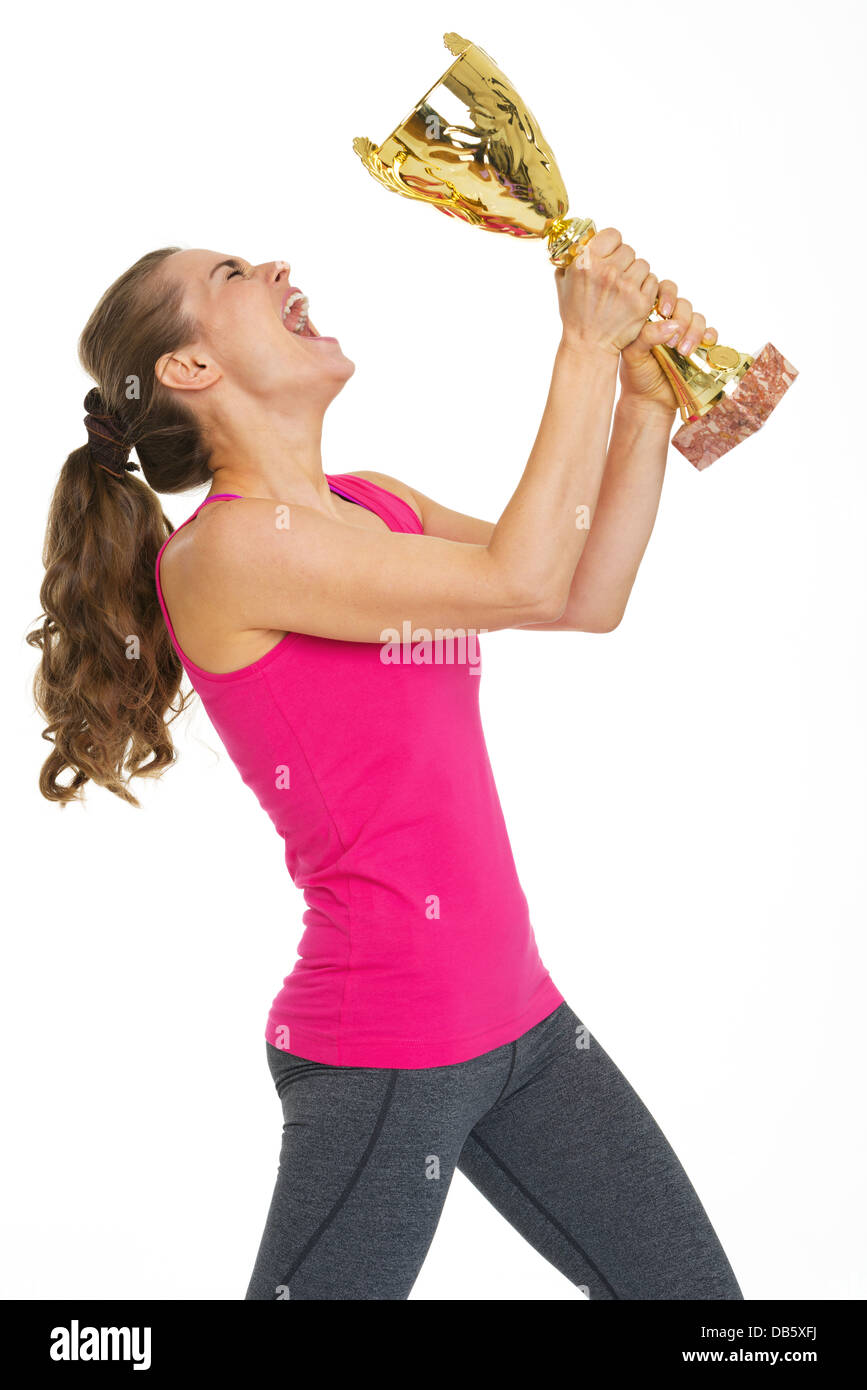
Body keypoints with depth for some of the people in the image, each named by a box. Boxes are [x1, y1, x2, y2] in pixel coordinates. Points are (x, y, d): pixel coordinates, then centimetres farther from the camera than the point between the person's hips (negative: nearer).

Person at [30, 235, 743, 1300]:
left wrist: (647, 399, 1)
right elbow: (521, 581, -22)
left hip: (519, 1015, 8)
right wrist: (586, 348, -14)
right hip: (382, 1052, -8)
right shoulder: (222, 549, -16)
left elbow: (589, 598, 10)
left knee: (689, 1285, 17)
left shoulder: (376, 504, 9)